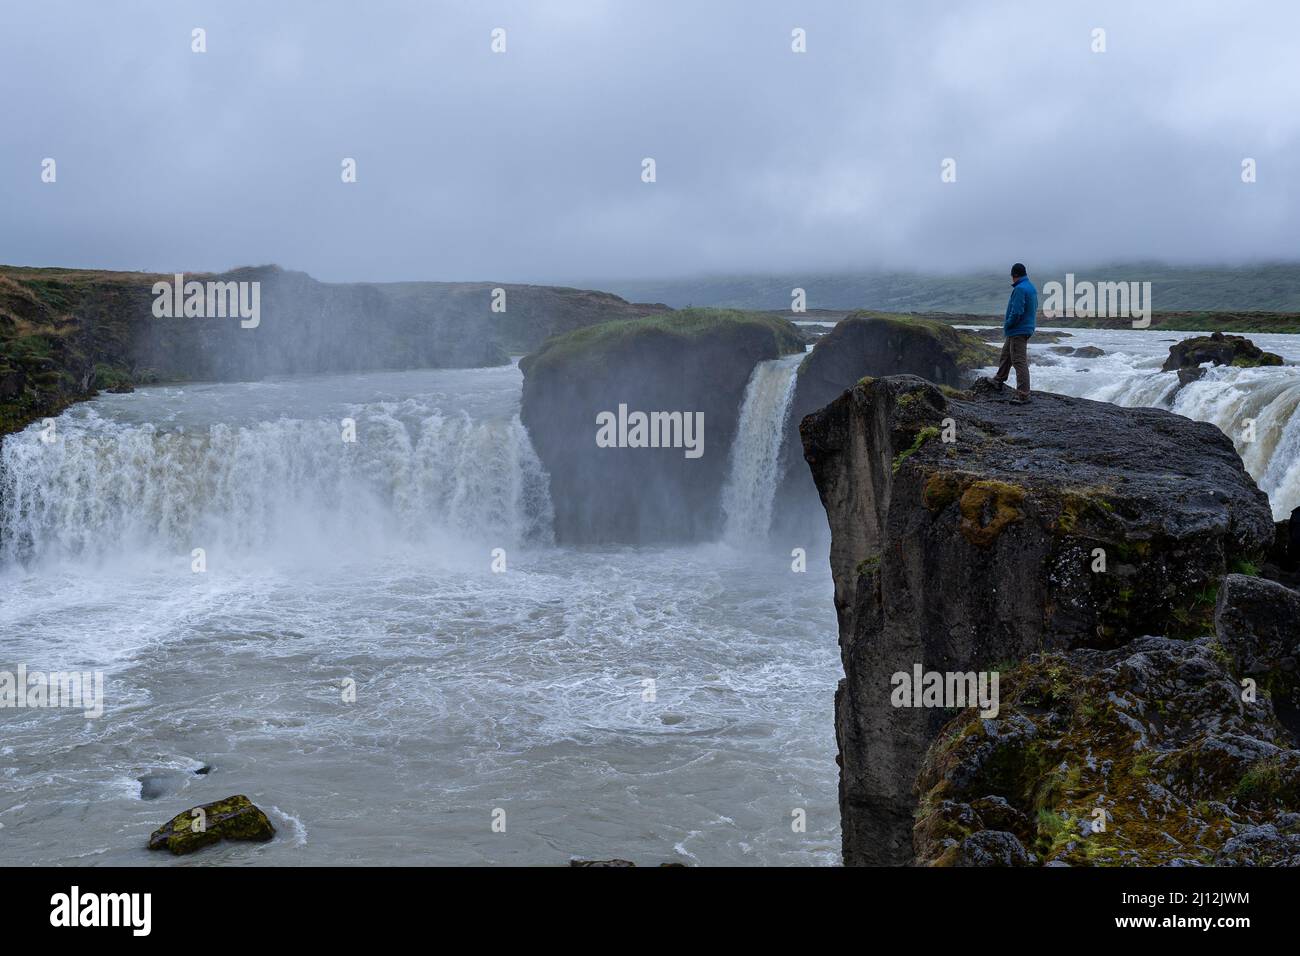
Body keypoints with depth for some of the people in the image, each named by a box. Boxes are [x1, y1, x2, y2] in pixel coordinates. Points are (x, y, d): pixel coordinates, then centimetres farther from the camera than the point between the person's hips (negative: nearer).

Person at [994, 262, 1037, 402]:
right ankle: (999, 380, 44)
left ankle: (1023, 395, -9)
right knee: (1006, 353, 26)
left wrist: (1007, 325, -9)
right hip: (1027, 327, 10)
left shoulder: (1020, 289, -21)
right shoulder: (1032, 288, 11)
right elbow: (1034, 308, 20)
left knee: (1019, 362, -9)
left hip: (1018, 331, -10)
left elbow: (1016, 312, -26)